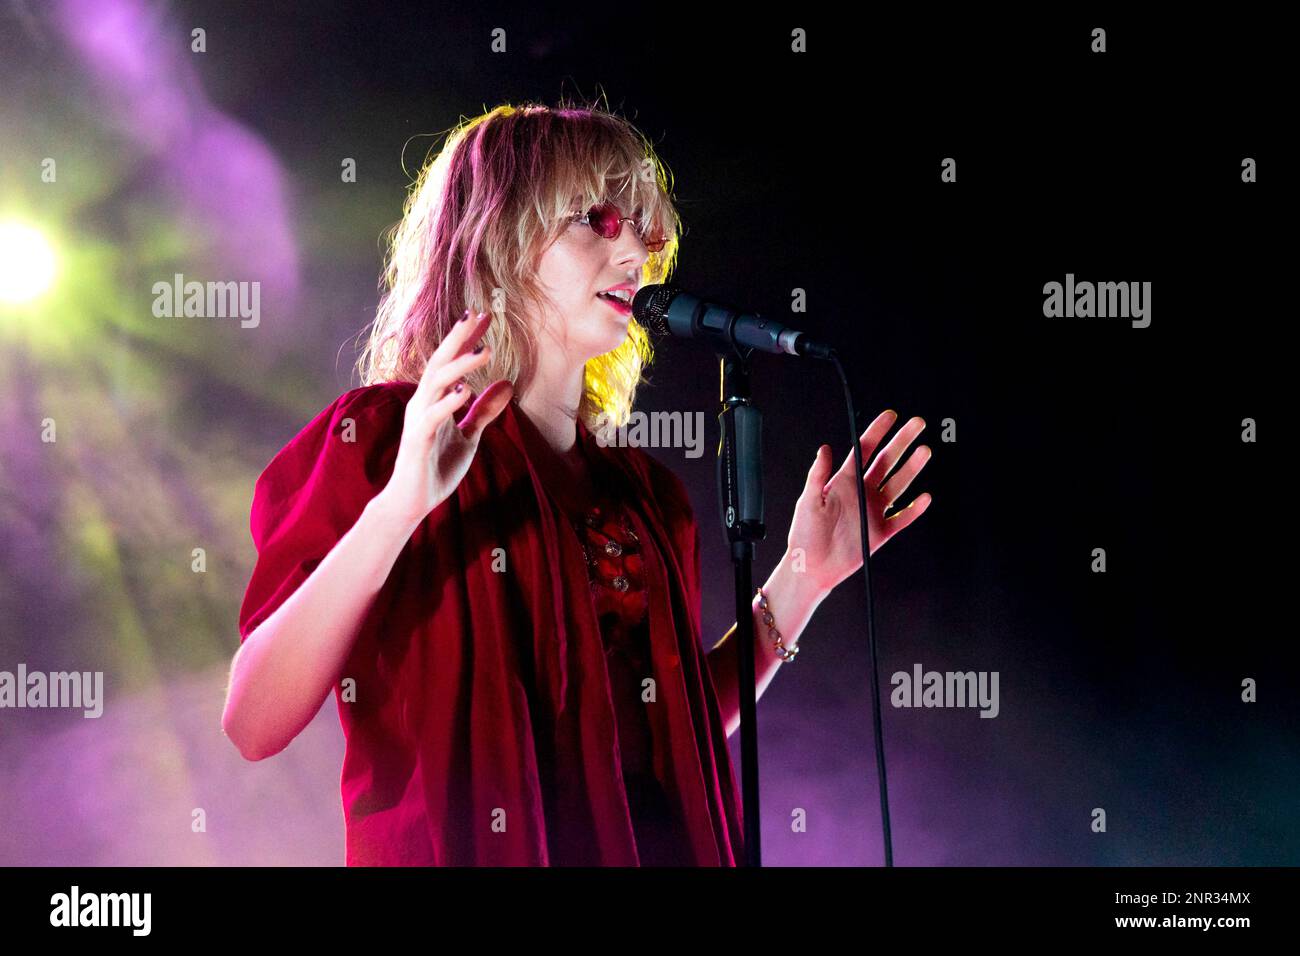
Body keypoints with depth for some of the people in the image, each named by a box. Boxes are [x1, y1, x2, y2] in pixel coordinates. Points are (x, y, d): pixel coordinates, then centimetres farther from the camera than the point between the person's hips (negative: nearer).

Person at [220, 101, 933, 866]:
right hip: (469, 849, -5)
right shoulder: (380, 439, -4)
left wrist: (803, 579, 10)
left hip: (660, 845, 5)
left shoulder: (646, 494, 12)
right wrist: (397, 508, -24)